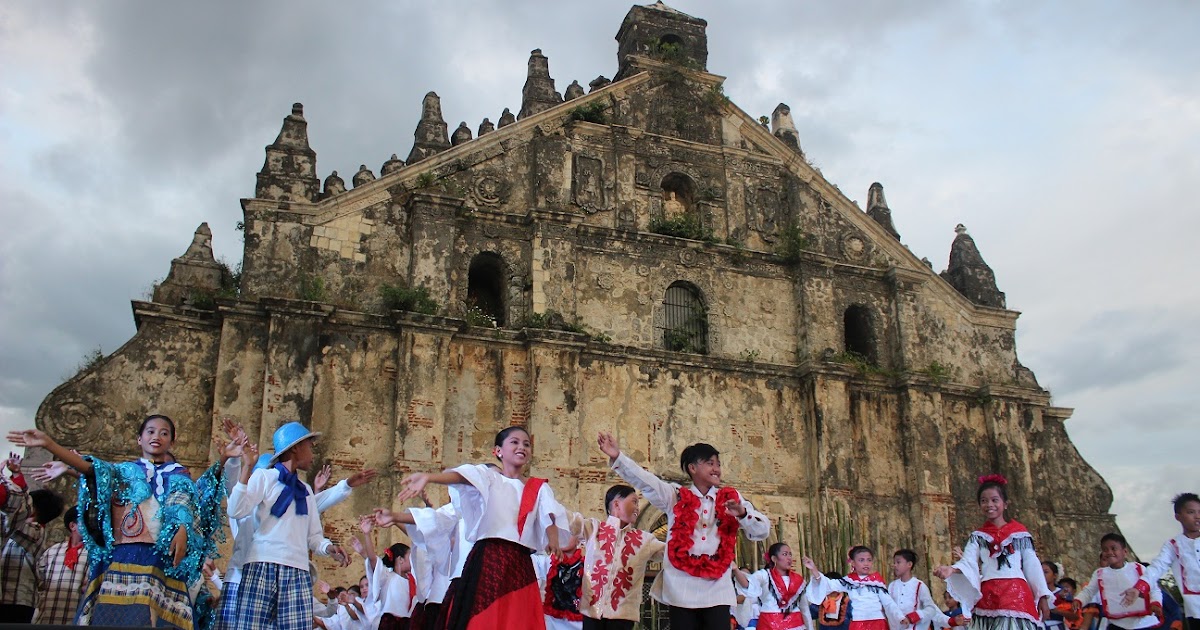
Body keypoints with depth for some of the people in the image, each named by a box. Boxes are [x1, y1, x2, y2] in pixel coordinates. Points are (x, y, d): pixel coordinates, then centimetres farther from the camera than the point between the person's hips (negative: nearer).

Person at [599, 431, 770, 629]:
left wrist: (742, 514, -13)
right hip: (681, 591, 0)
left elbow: (762, 531, 8)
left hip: (717, 592, 1)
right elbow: (645, 481, -6)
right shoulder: (675, 496, 7)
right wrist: (617, 457, -20)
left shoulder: (732, 498, 10)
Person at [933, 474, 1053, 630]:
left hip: (1017, 595, -1)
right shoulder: (977, 536, 12)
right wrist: (951, 569, -22)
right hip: (987, 598, 1)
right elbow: (968, 563, -1)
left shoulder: (1020, 533, 11)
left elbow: (1032, 565, 10)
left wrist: (1043, 596, 5)